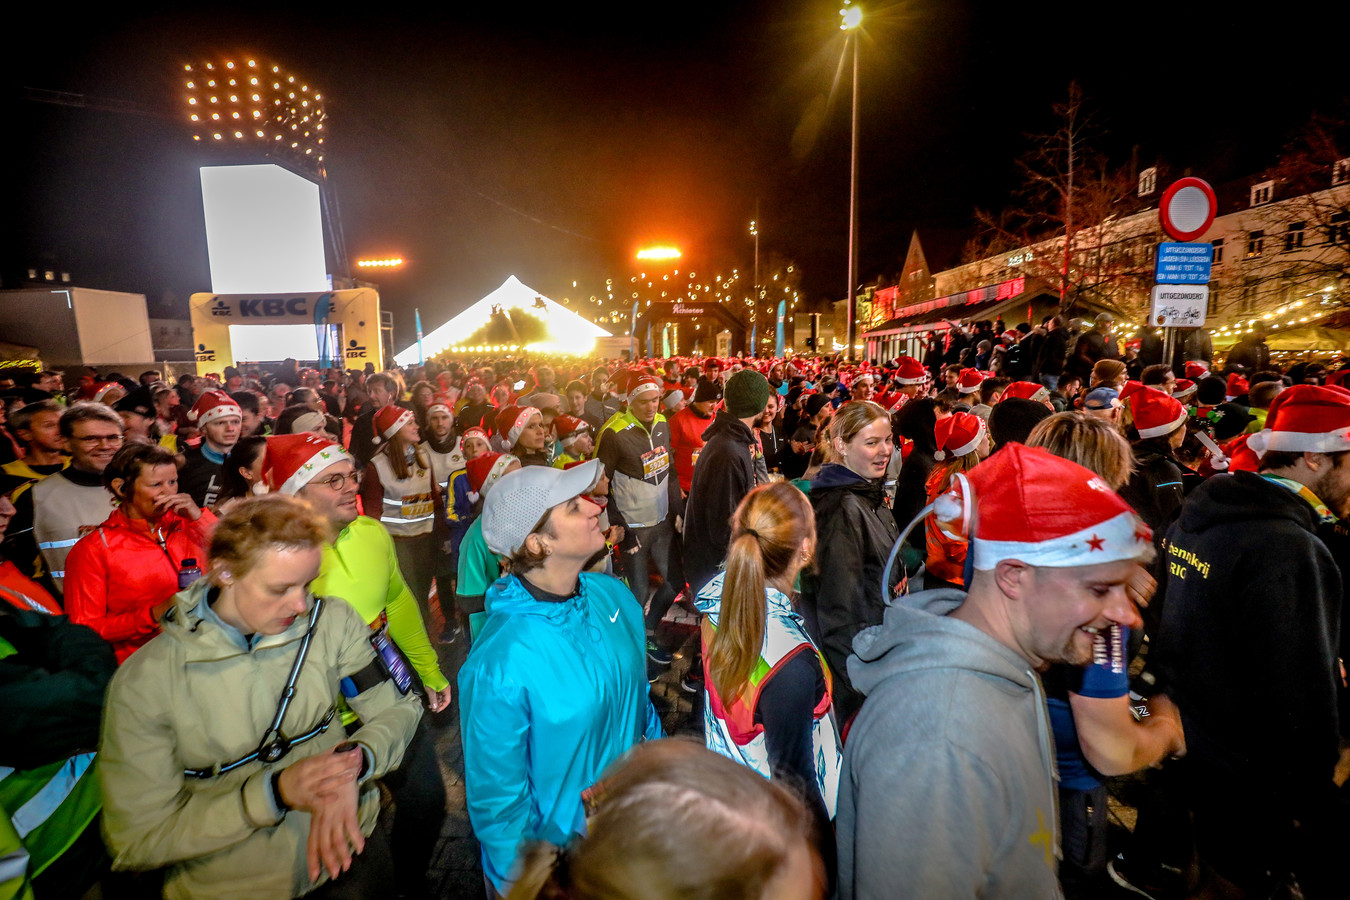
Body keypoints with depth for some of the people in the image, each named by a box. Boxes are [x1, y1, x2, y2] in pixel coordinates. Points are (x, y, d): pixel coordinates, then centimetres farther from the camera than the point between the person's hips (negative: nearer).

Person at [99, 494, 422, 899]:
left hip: (348, 848, 0)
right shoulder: (143, 683, -11)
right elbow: (137, 841, -8)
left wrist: (353, 763, -20)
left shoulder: (331, 622, -7)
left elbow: (398, 709, -1)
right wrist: (275, 792, -20)